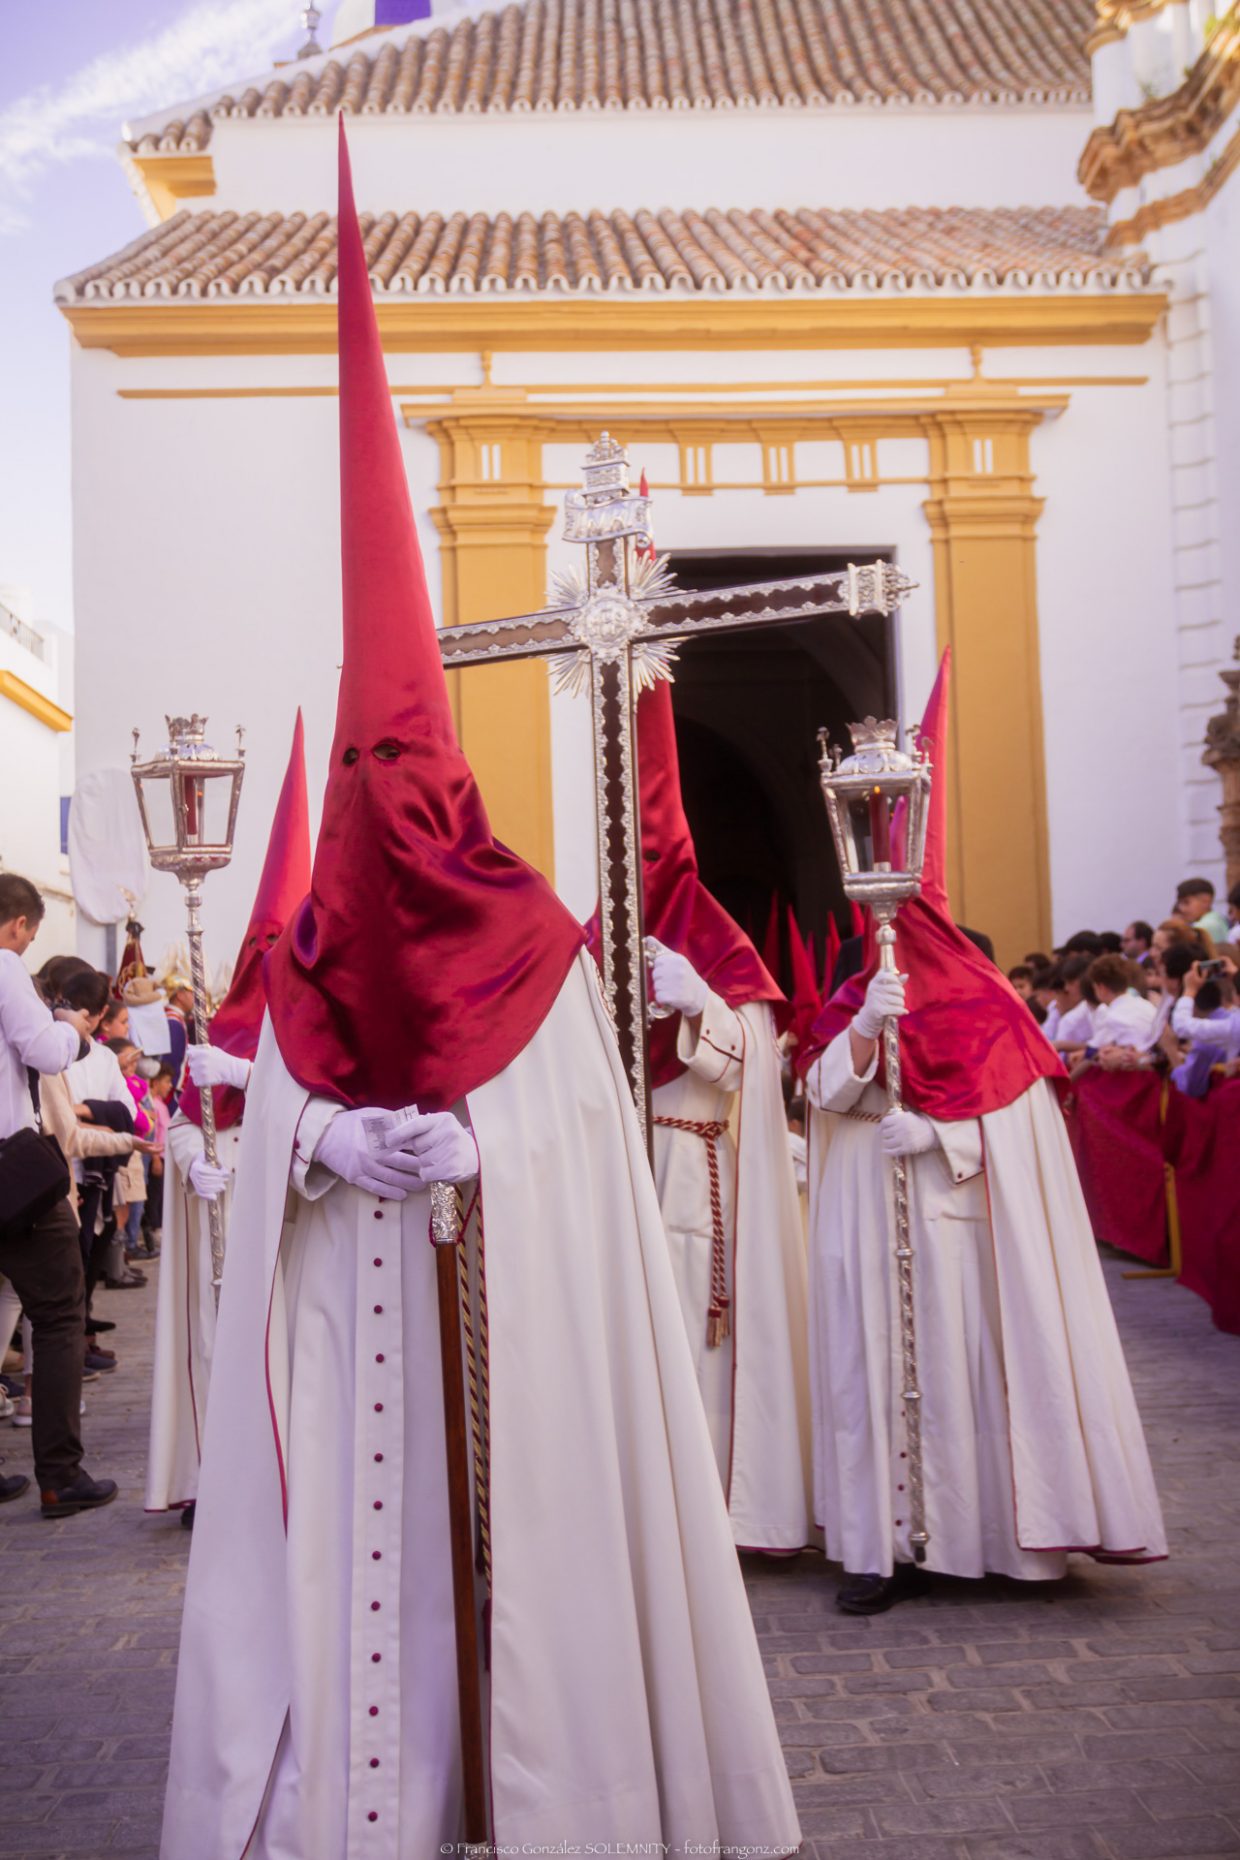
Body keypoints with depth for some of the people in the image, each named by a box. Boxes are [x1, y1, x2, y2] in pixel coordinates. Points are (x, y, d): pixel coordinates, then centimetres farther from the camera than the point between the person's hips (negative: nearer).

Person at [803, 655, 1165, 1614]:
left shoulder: (984, 1007, 3)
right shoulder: (855, 1000, 10)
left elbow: (1016, 1126, 1)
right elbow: (826, 1092, -5)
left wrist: (928, 1135, -9)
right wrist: (864, 1030, -20)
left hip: (955, 1220, -2)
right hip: (869, 1224, 2)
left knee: (964, 1358, -2)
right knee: (874, 1360, -1)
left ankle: (971, 1527, 10)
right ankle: (883, 1541, 3)